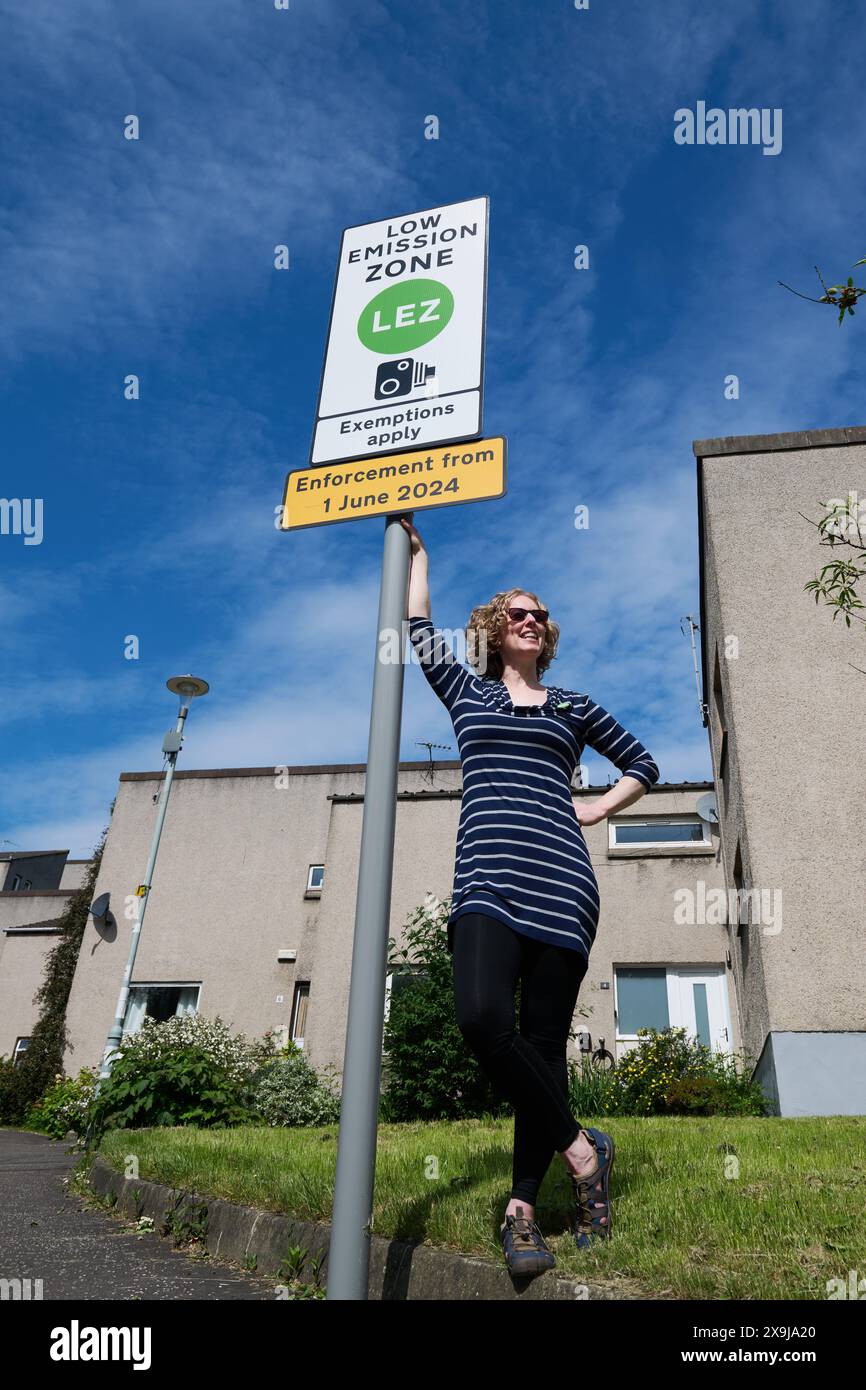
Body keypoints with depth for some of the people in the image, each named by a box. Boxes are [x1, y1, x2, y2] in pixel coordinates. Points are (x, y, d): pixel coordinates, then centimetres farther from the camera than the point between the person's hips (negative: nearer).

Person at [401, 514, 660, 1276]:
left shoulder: (572, 706, 19)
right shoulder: (467, 692, 19)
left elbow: (643, 764, 28)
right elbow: (418, 625, 23)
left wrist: (597, 810, 13)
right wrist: (415, 545, 33)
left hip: (560, 882, 1)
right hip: (486, 881, 0)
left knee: (543, 1041, -2)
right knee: (482, 1018, -24)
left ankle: (522, 1210, 11)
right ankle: (580, 1148, -3)